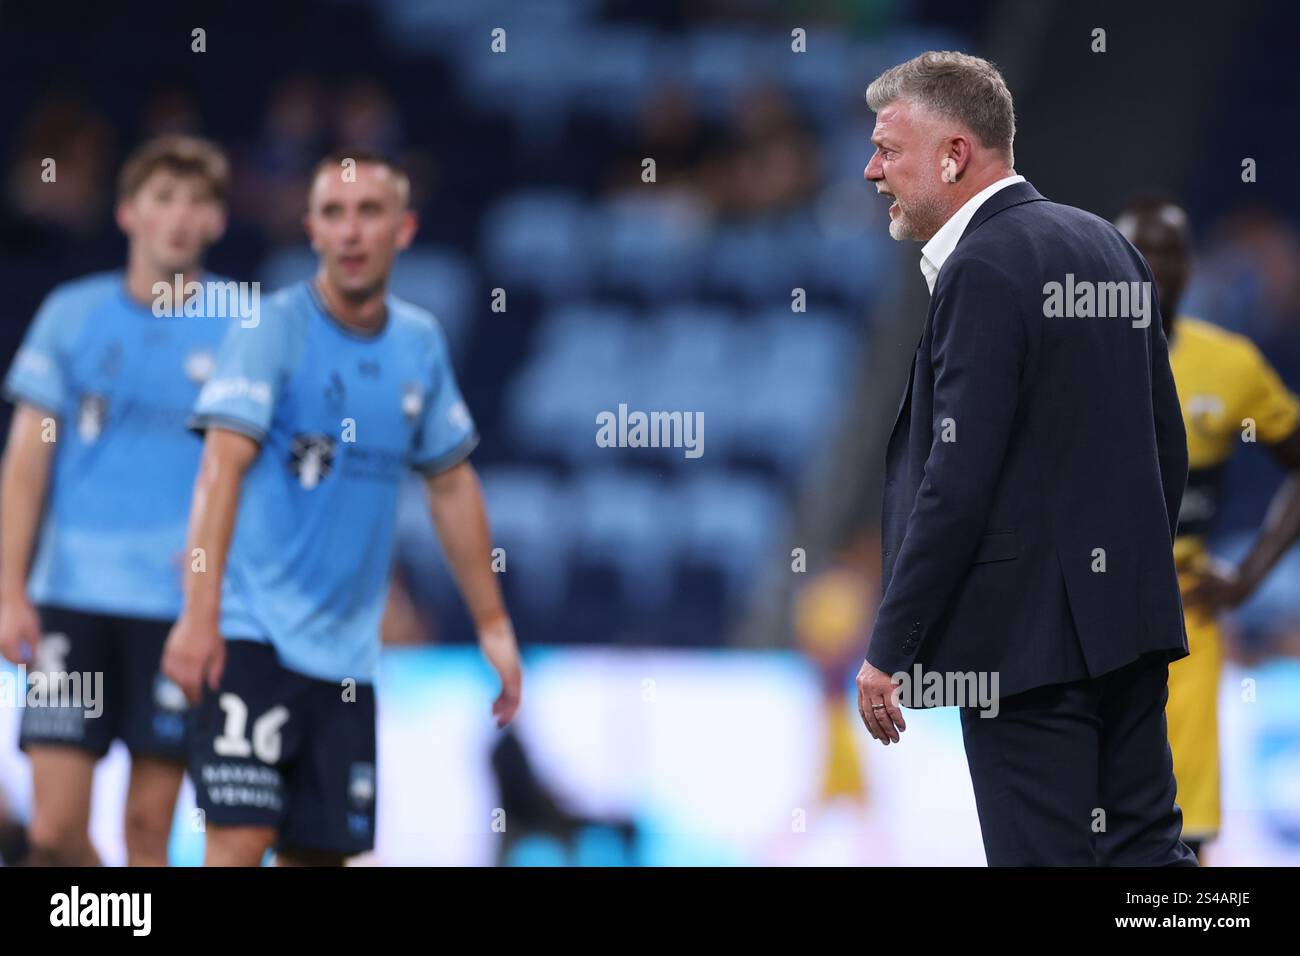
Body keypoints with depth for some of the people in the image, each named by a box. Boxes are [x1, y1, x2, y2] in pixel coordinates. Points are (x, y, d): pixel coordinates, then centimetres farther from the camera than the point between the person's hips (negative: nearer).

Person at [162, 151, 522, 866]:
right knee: (240, 837, -18)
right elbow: (222, 465, -18)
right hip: (252, 636, -6)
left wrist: (492, 623, 19)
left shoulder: (420, 344, 9)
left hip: (346, 648, 6)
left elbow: (451, 485, 19)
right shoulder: (273, 329, -8)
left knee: (319, 854, 6)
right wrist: (200, 613, -29)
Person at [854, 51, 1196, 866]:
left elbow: (956, 483, -19)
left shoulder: (983, 271, -15)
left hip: (1028, 635, -9)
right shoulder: (1106, 244, 12)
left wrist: (890, 650, -15)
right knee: (1143, 843, 11)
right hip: (1131, 622, 9)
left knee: (1044, 853, -4)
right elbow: (1168, 441, 17)